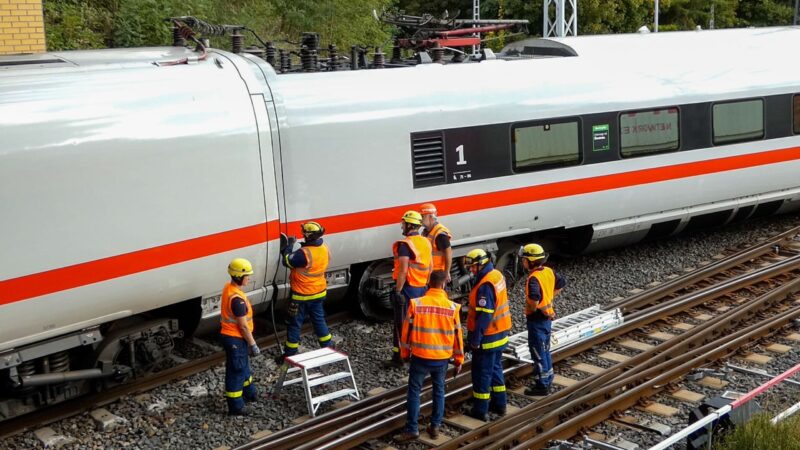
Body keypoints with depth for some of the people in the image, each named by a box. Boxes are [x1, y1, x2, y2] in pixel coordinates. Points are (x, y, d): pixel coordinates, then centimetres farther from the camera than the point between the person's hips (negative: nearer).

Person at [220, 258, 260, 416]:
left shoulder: (228, 288, 3)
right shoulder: (237, 298, -28)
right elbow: (243, 326, -24)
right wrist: (253, 345, -15)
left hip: (230, 335, 10)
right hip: (235, 339, -10)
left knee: (243, 366, 26)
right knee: (236, 372, 2)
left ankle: (249, 393, 45)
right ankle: (235, 407, 13)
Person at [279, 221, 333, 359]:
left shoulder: (304, 253, -30)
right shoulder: (325, 249, -5)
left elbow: (286, 261, -19)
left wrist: (290, 244, -8)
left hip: (302, 296, -7)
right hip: (319, 292, 7)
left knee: (295, 324, 7)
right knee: (319, 320, 22)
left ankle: (290, 353, 16)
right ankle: (327, 347, 30)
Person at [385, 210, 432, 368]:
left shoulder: (405, 244, -17)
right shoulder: (426, 243, 8)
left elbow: (403, 270, -22)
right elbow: (430, 268, 14)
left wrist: (397, 291, -18)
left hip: (407, 288, -8)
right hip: (421, 288, 8)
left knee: (401, 323, -1)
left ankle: (398, 358, 2)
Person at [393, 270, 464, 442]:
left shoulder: (416, 303, -9)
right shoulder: (452, 307, -6)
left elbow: (407, 330, -2)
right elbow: (457, 335, 1)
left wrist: (404, 353, 12)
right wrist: (459, 359, 12)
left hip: (420, 356, -2)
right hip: (442, 358, 2)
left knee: (414, 391, 8)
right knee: (439, 391, 18)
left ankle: (412, 429, 8)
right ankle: (435, 426, 21)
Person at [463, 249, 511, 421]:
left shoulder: (485, 285, -24)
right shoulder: (497, 275, 5)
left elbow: (484, 315, -26)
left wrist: (475, 339, -21)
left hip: (487, 338, -9)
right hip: (500, 334, 9)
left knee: (481, 373, 2)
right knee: (495, 369, 20)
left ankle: (480, 410, 11)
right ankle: (499, 404, 30)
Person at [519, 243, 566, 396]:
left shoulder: (533, 278, -26)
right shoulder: (549, 272, 1)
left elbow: (534, 298, -42)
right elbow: (561, 284, 18)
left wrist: (531, 308, -21)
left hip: (536, 319, -9)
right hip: (548, 316, 9)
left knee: (538, 353, 3)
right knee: (545, 350, 21)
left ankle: (542, 386, 11)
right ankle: (547, 379, 34)